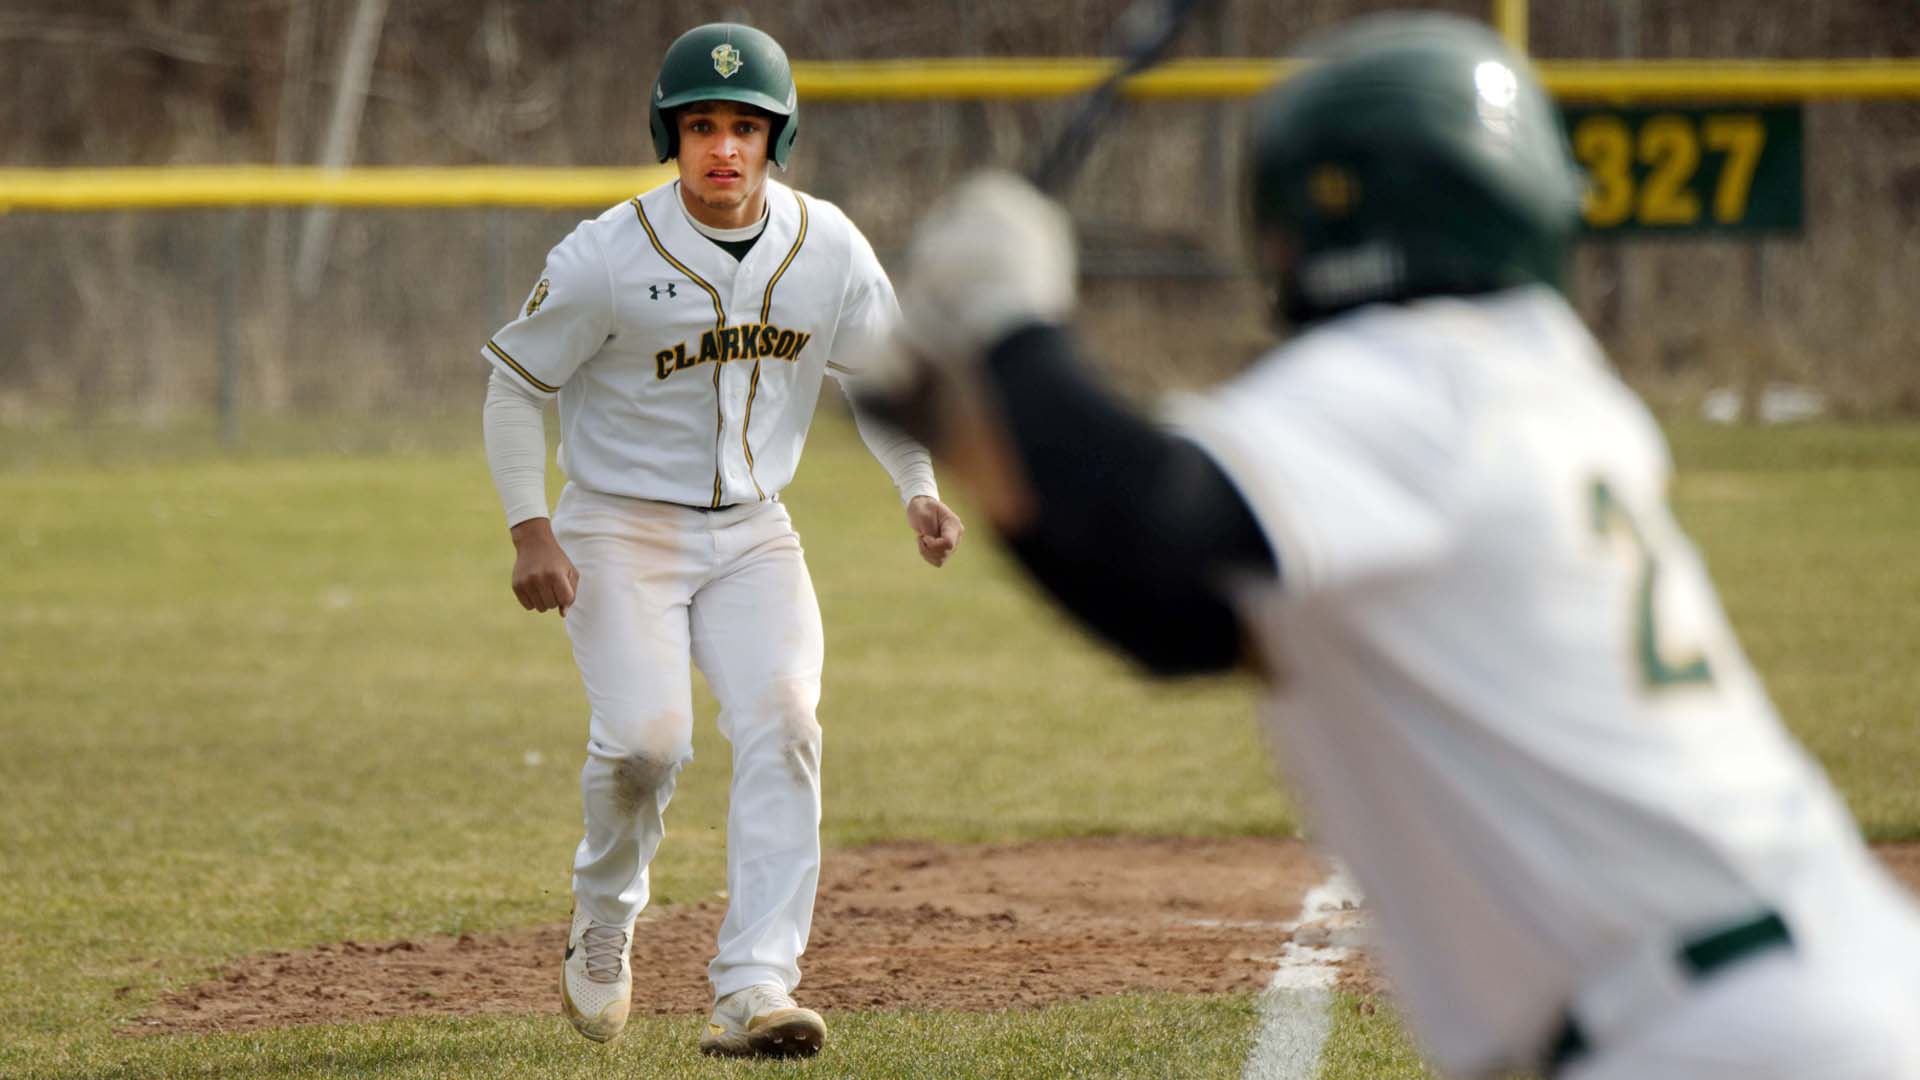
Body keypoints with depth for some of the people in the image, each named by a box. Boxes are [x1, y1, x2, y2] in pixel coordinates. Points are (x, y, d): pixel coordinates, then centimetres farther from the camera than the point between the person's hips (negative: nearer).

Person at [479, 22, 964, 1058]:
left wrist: (919, 488, -3)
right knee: (645, 734, -21)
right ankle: (604, 915, 11)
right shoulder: (608, 257, -15)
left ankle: (753, 988, -20)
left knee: (781, 725, -17)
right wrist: (530, 533, -12)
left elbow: (878, 376, 13)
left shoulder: (829, 249, -3)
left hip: (753, 534, 3)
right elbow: (513, 382, -5)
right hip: (620, 528, -3)